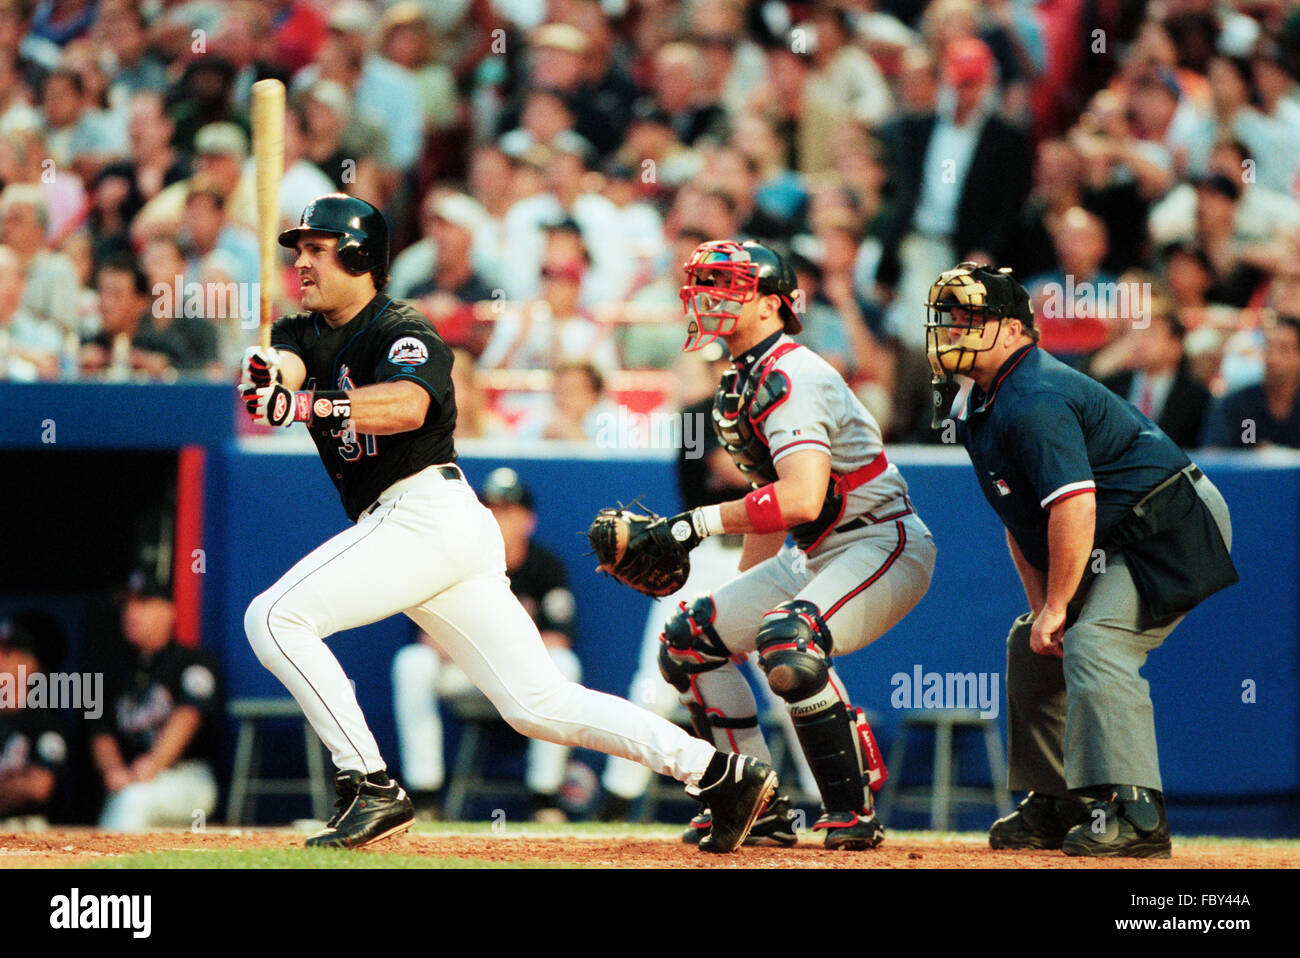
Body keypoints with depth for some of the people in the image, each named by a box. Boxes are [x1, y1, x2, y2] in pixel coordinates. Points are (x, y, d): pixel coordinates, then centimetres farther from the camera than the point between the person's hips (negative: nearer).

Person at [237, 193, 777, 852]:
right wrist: (270, 373, -29)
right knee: (537, 704, 4)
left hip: (429, 515, -8)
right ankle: (719, 773, 3)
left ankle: (372, 788, -14)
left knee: (274, 618, -14)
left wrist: (312, 405, -39)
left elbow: (406, 405, -26)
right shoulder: (305, 332, 19)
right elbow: (288, 367, -4)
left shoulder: (402, 333, -5)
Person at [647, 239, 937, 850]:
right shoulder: (739, 382, 12)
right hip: (814, 557, 11)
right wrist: (743, 595, 20)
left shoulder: (791, 377, -20)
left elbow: (801, 499, -34)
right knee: (689, 639, 10)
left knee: (788, 644, -35)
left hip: (884, 546, -11)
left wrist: (702, 522, -29)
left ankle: (852, 813, -23)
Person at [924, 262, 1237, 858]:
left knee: (1093, 644, -27)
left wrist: (1056, 607, -22)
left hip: (1168, 532, -11)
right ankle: (1055, 806, 24)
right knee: (1030, 646, 15)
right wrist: (1040, 606, 5)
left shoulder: (1033, 402, -22)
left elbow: (1074, 506, -30)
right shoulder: (987, 405, 12)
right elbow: (1020, 519, 16)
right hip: (1119, 545, 11)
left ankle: (1135, 813, -31)